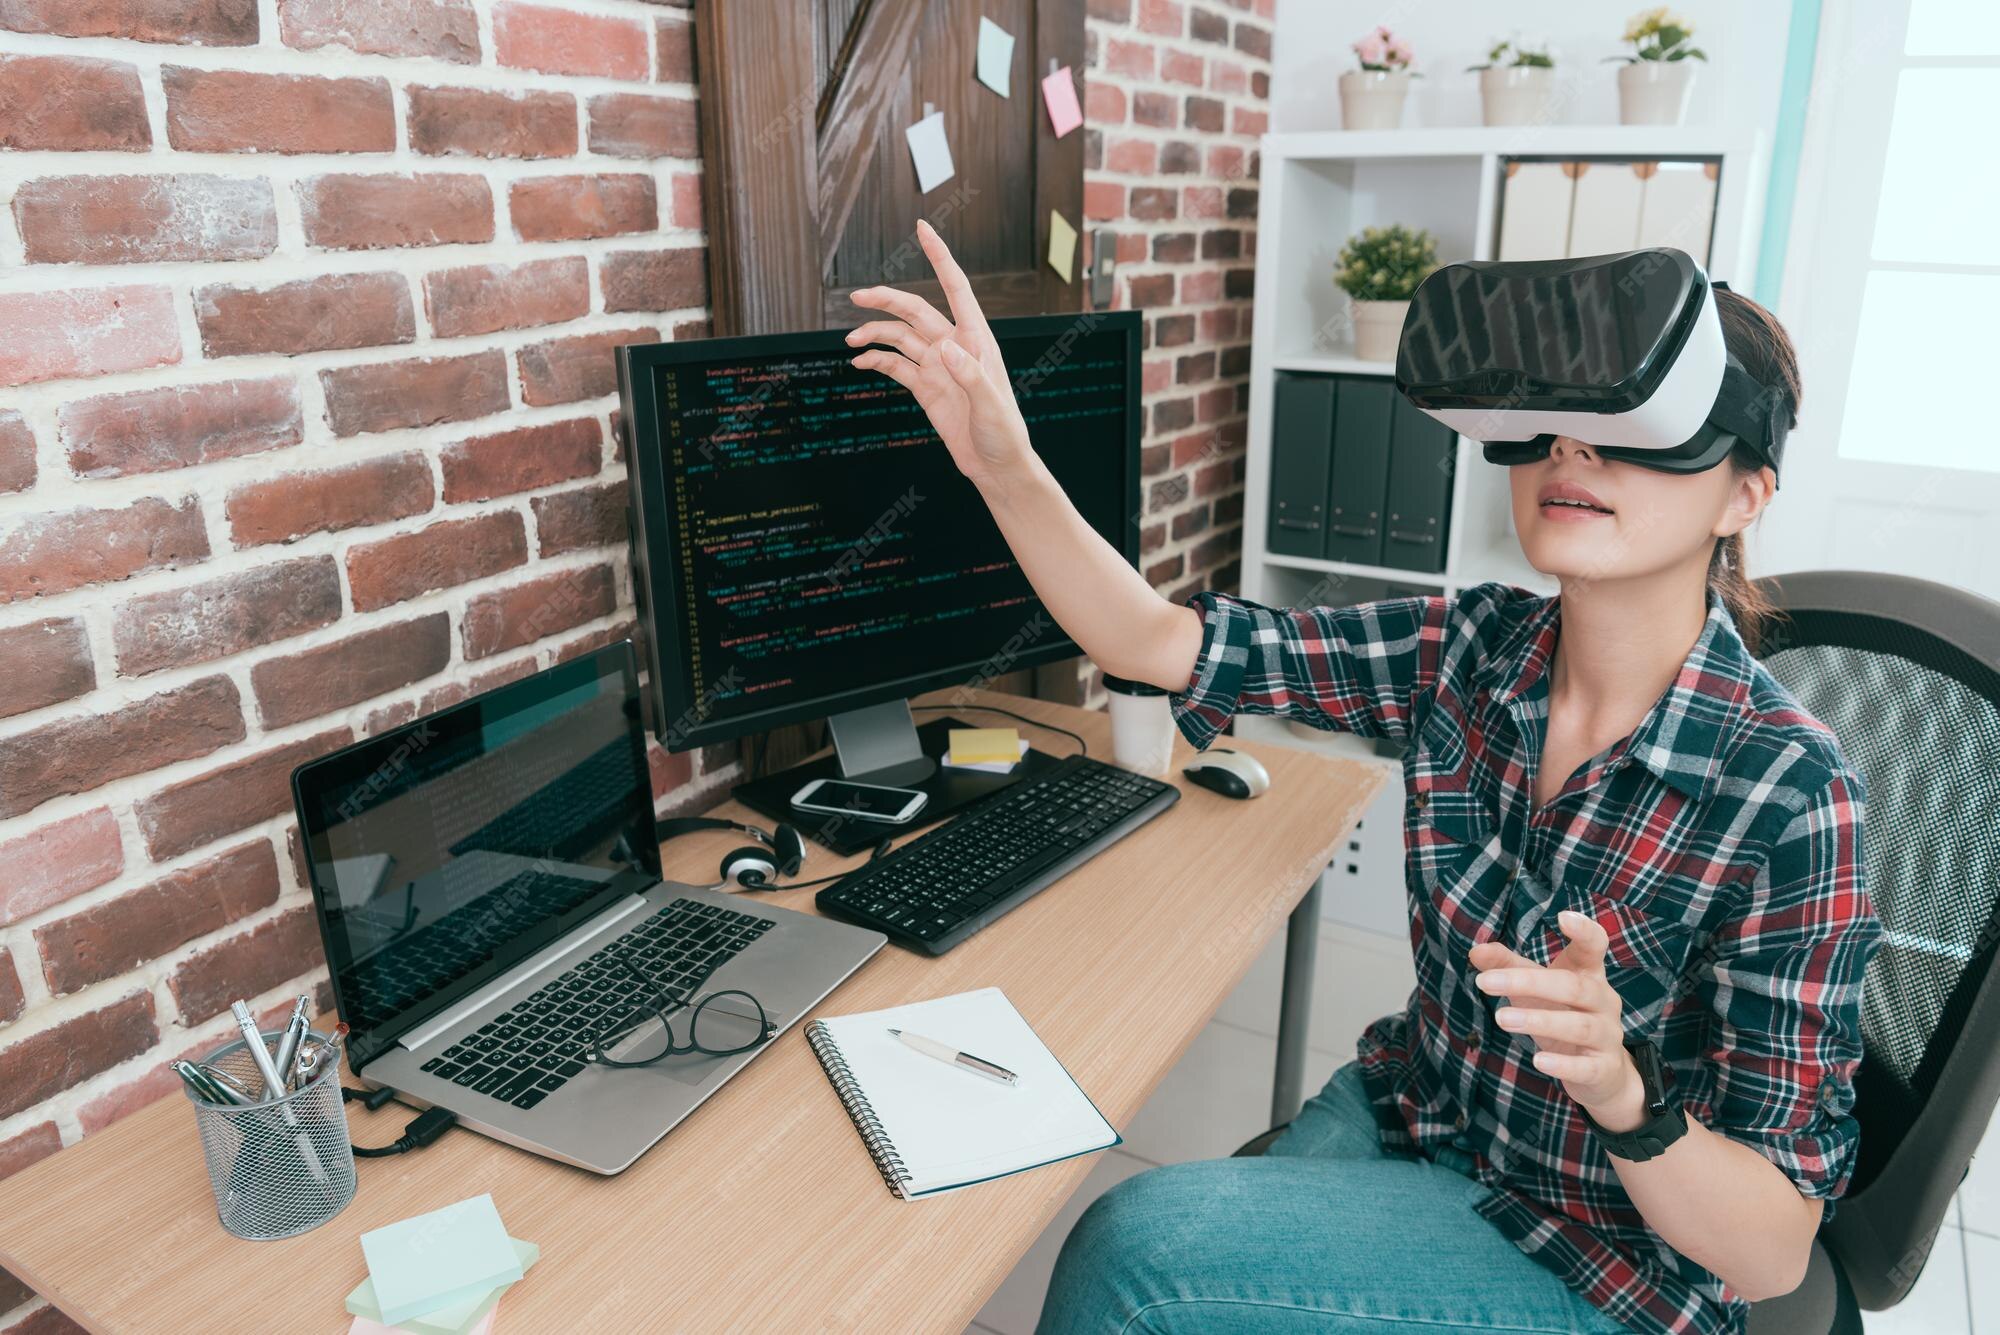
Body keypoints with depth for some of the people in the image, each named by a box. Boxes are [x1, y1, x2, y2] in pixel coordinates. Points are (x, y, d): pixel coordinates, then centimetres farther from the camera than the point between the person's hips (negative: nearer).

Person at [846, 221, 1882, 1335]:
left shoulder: (1786, 793, -26)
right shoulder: (1472, 653, -12)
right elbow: (1159, 641, -13)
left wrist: (1620, 1093, -41)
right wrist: (1006, 464, -27)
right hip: (1410, 1112, 4)